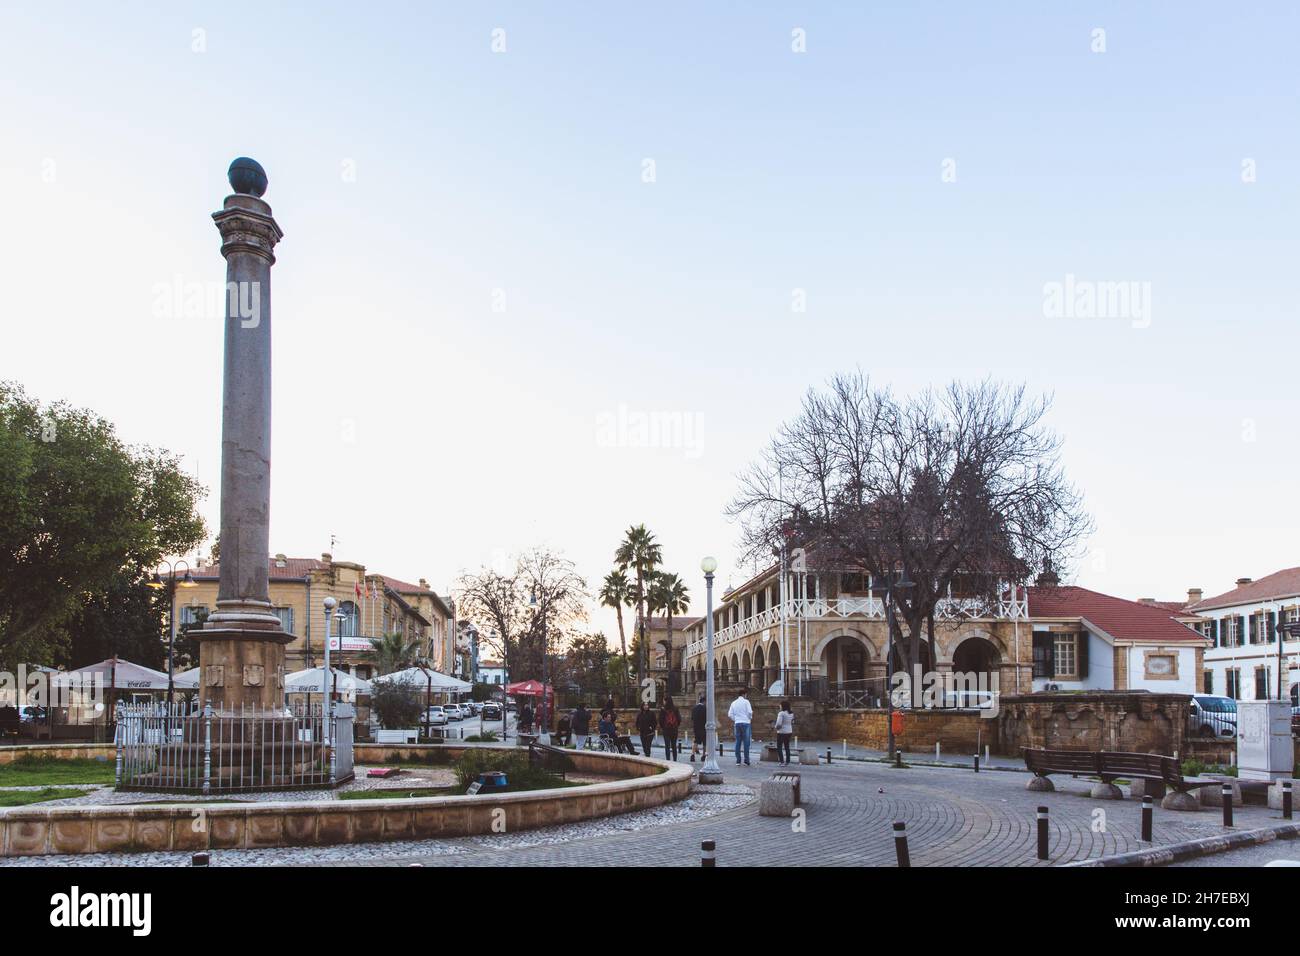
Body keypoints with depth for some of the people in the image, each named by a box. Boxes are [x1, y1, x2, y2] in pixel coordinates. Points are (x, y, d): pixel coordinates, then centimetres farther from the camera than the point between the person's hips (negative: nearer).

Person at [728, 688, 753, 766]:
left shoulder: (734, 703, 10)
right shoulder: (746, 701, -4)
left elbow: (730, 714, 6)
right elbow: (750, 712, -10)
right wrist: (750, 718, 9)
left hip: (737, 723, 4)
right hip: (745, 723, -4)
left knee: (738, 742, 7)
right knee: (746, 742, -1)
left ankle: (738, 761, 6)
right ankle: (746, 761, -4)